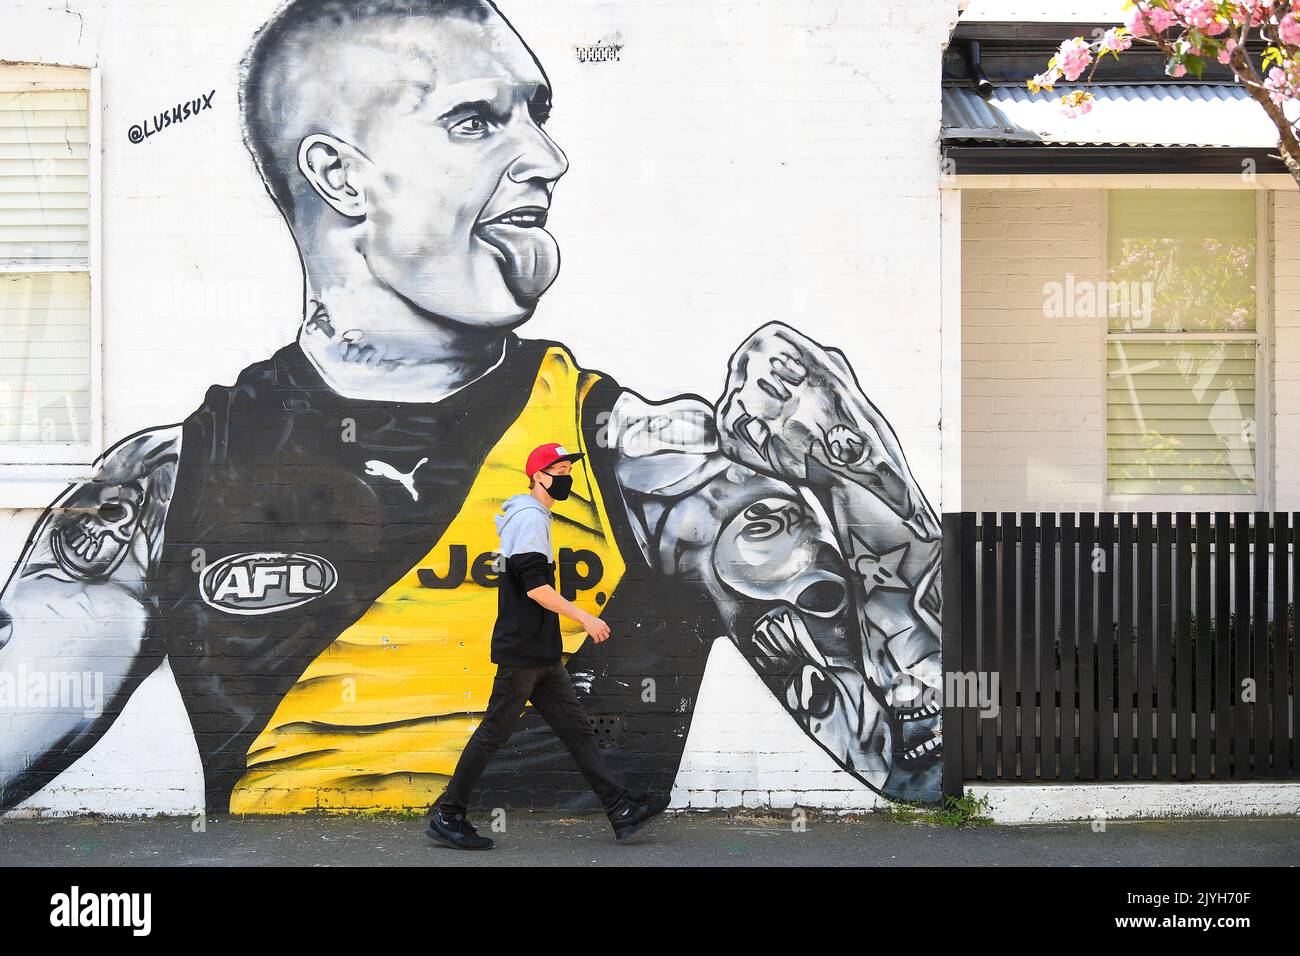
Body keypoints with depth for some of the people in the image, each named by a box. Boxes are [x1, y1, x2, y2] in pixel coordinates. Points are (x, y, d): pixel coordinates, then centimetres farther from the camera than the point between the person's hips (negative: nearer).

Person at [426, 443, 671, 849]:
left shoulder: (533, 518, 19)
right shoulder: (530, 518, -13)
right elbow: (535, 586, -22)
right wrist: (585, 618, -20)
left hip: (542, 655, 10)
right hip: (522, 652, -10)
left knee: (577, 730, 7)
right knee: (493, 732, -5)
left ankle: (622, 812, 6)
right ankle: (447, 817, 3)